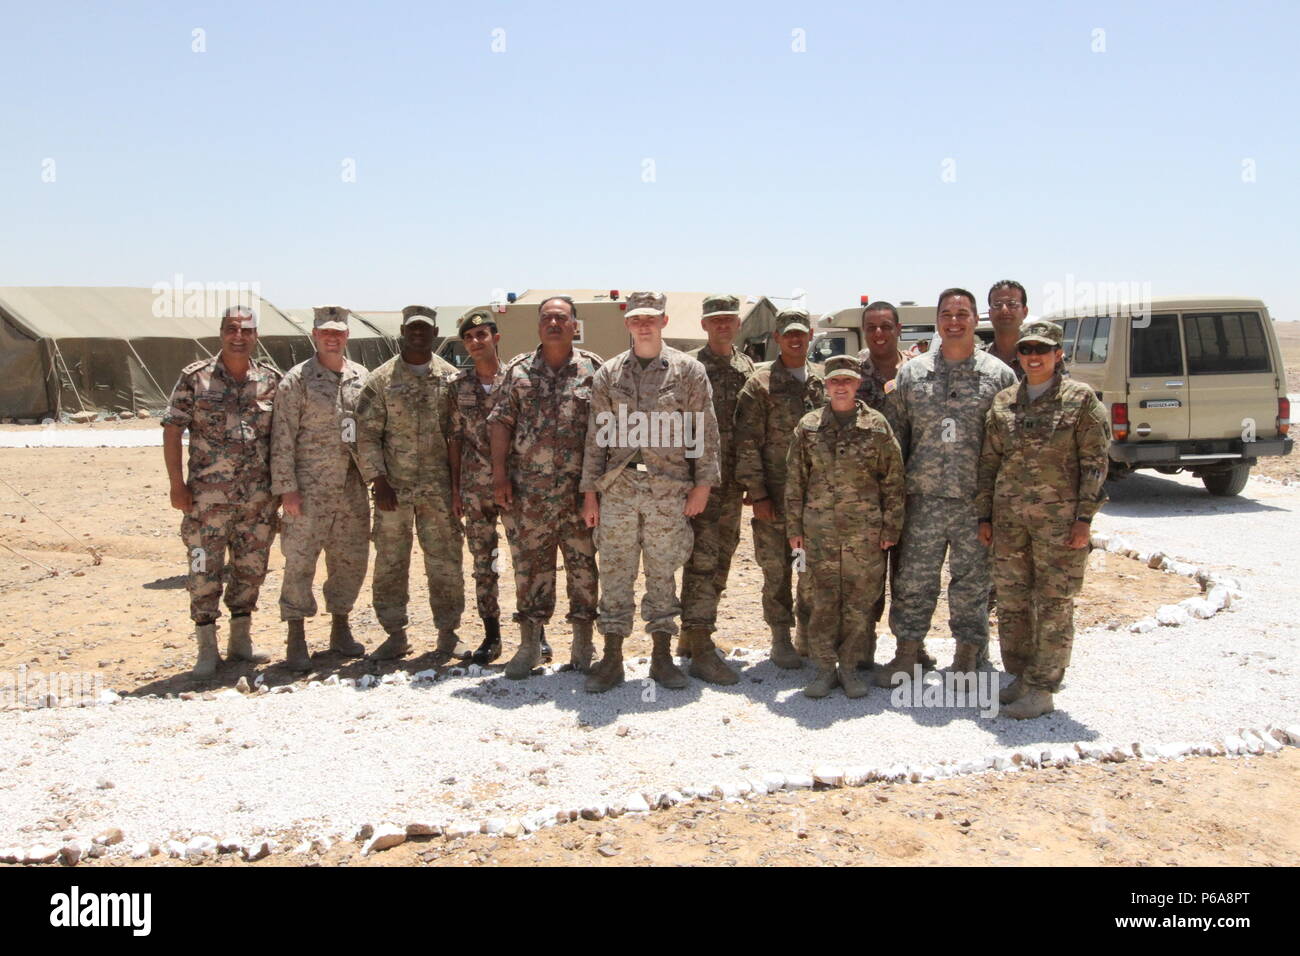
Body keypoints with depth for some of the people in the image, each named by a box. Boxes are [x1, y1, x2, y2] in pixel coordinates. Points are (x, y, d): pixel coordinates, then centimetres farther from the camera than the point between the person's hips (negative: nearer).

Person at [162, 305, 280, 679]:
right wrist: (176, 484, -8)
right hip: (207, 495, -3)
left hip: (259, 496, 3)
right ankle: (207, 650, 12)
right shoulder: (195, 377, -3)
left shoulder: (271, 380, 4)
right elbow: (172, 430, -2)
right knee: (204, 570, 1)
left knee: (251, 569, 11)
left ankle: (241, 640, 25)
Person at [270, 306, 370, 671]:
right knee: (300, 562, -1)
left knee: (352, 559, 10)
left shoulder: (362, 377, 9)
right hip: (310, 489, -4)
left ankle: (340, 628, 25)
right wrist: (286, 487, -12)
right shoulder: (296, 380, -4)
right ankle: (296, 638, 8)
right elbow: (282, 438, -7)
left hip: (352, 487, 5)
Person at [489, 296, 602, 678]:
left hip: (580, 488, -1)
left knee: (584, 564, 4)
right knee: (529, 565, 6)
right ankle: (530, 643, 18)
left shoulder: (593, 368, 4)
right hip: (526, 488, 1)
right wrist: (500, 474, -2)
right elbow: (501, 423, 7)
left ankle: (583, 645, 16)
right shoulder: (518, 370, 8)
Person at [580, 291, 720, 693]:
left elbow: (705, 429, 3)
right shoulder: (609, 374, 9)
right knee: (615, 571, 4)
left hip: (670, 490, -1)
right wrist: (590, 490, 5)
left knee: (663, 572, 7)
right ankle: (612, 657, 13)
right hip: (618, 488, 2)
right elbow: (597, 435, 9)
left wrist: (703, 483, -3)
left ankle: (662, 656, 17)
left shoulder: (688, 370, 4)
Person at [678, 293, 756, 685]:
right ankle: (700, 651, -7)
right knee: (701, 560, -9)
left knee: (720, 561, 12)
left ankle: (692, 635, 25)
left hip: (733, 480, 6)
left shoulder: (747, 367, 13)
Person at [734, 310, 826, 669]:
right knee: (777, 569, 4)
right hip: (776, 495, -4)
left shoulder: (824, 380, 9)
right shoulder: (760, 383, -4)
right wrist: (756, 493, -10)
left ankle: (809, 632, 26)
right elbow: (747, 443, -6)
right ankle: (781, 639, 17)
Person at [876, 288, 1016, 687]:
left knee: (973, 580, 7)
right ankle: (907, 654, 18)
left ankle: (966, 659, 21)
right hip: (923, 497, 1)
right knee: (914, 579, 5)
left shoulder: (999, 375, 4)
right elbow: (894, 434, 9)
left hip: (977, 500, -1)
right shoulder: (911, 373, 8)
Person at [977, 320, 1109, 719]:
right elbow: (989, 462, 12)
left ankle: (1042, 689, 10)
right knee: (1011, 601, 10)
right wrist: (984, 515, 8)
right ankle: (1019, 676, 24)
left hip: (1059, 518, -4)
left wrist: (1084, 518, -10)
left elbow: (1095, 462, -4)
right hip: (1009, 517, 4)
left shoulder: (1080, 398, -2)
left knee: (1053, 604, 1)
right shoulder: (1003, 402, 9)